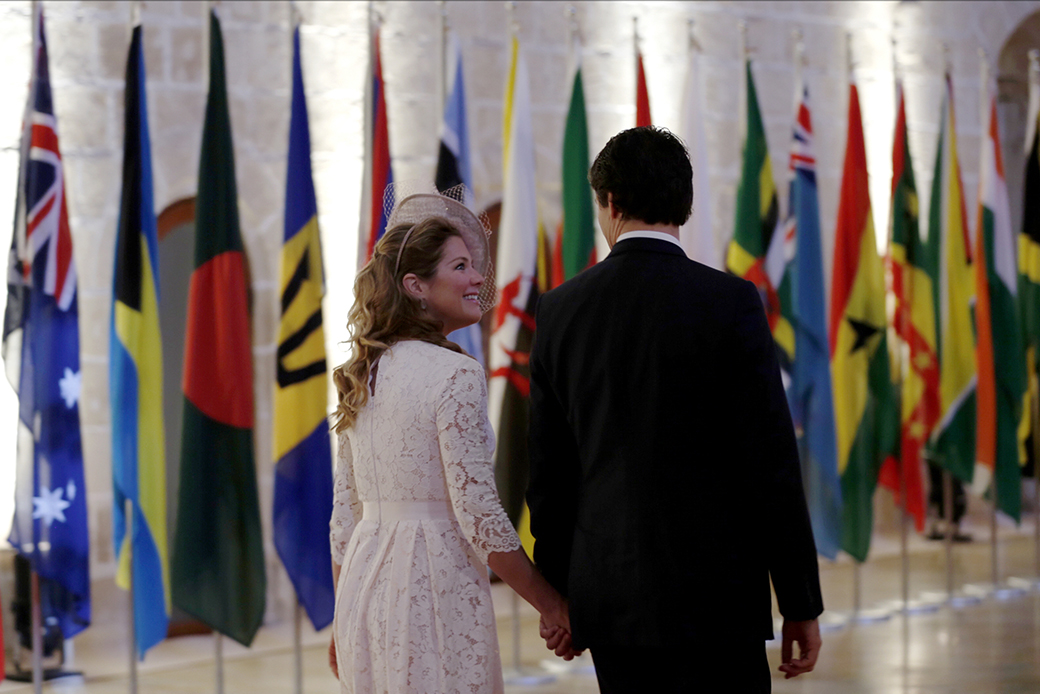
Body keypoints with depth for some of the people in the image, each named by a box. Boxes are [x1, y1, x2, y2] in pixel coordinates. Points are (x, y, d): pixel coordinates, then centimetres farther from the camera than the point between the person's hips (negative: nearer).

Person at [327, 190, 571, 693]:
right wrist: (549, 603, -6)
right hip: (434, 588, -8)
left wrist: (345, 622, 21)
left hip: (363, 585, 8)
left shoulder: (363, 375, 9)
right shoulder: (455, 374, -13)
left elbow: (344, 514, 13)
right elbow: (478, 514, -16)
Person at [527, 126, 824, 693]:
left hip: (609, 598, 4)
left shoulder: (560, 311, 4)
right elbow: (771, 460, -8)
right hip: (715, 600, -4)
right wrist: (800, 602, -2)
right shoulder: (730, 302, -8)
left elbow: (549, 473, 9)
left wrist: (557, 594, 19)